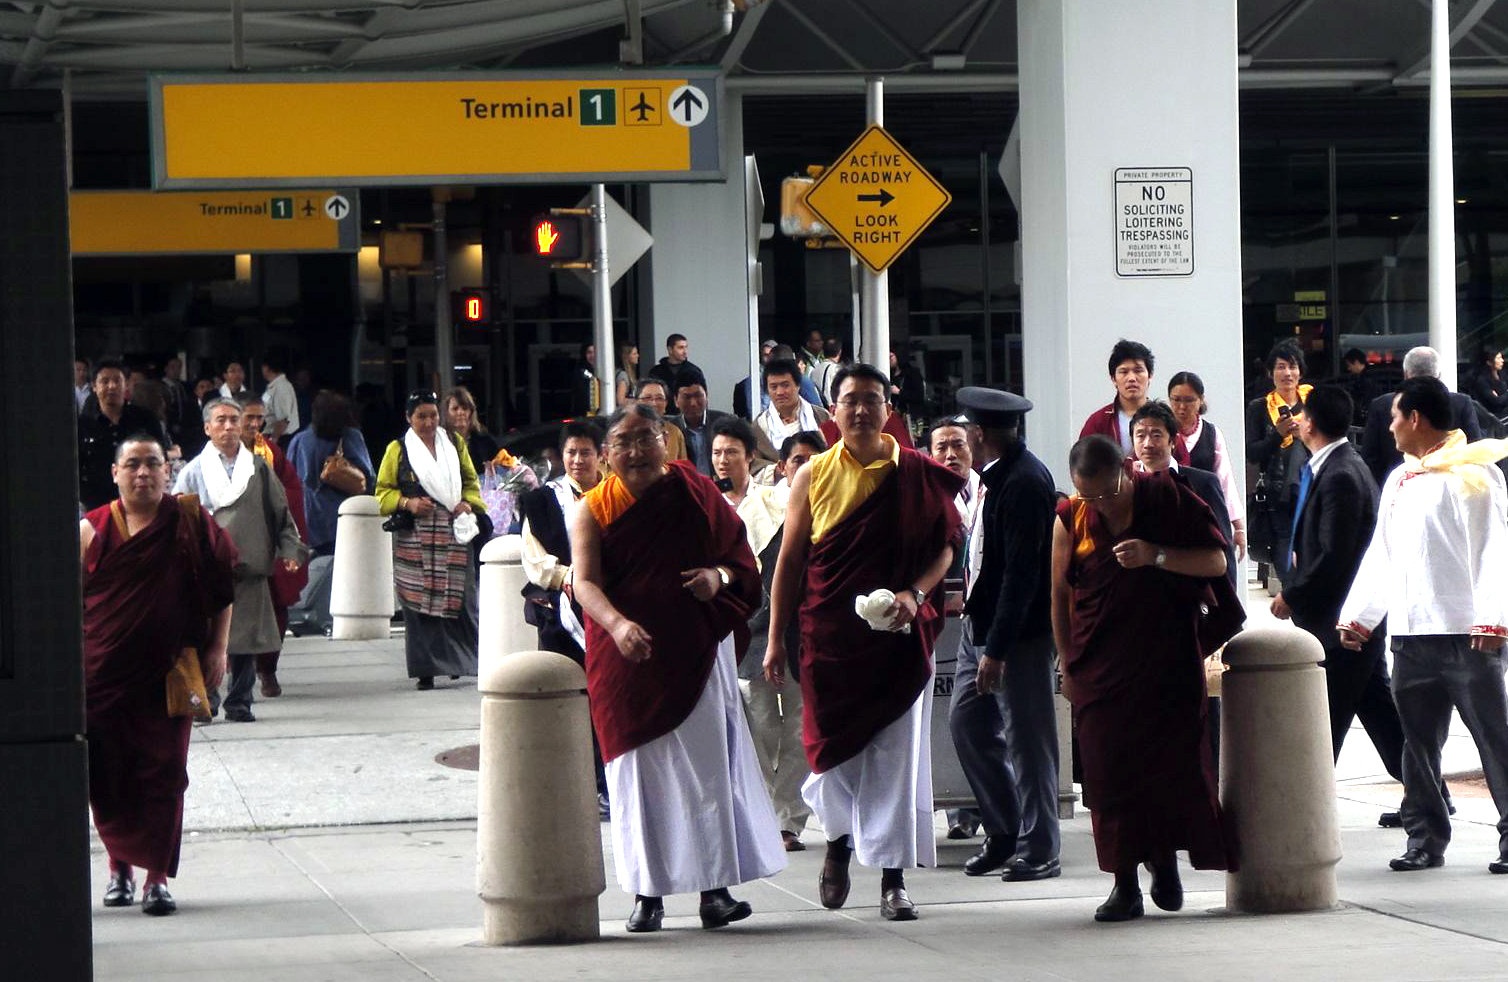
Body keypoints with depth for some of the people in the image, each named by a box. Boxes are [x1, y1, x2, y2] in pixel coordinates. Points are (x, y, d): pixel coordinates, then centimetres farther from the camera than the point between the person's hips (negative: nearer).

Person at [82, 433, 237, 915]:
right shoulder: (92, 530, 2)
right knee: (107, 775, 3)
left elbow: (224, 585, 8)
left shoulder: (191, 523, 1)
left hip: (166, 675, -1)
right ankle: (119, 866, 22)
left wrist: (216, 649, 3)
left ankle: (157, 877, 2)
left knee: (163, 775, -3)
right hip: (101, 674, 1)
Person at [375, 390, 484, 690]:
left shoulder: (454, 443, 13)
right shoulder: (397, 449, 7)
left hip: (453, 535, 2)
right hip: (415, 536, -2)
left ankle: (459, 661, 10)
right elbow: (383, 492, 7)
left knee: (458, 598, -4)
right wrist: (407, 503, -11)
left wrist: (467, 503, -1)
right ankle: (426, 670, -5)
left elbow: (471, 480, 19)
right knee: (419, 602, -6)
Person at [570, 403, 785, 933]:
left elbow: (741, 556, 11)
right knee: (639, 766, 0)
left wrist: (719, 577, -12)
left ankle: (715, 888, 4)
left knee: (706, 763, 0)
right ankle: (647, 892, 5)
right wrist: (616, 624, -30)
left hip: (695, 650, 1)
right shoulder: (594, 509, 1)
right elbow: (585, 580, -11)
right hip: (628, 656, -1)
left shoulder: (696, 494, 6)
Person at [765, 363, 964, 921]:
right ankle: (839, 840, 31)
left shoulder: (918, 475, 3)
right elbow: (790, 561, 6)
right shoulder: (814, 476, 5)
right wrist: (776, 638, 3)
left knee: (896, 752, -4)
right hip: (830, 636, 1)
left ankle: (893, 879, 1)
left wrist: (914, 593, -13)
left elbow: (946, 545, 5)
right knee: (834, 750, 1)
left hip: (897, 634, -1)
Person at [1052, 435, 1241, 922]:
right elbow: (1060, 595, 7)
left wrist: (1157, 556, -19)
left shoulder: (1168, 499, -4)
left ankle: (1164, 860, 21)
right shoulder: (1071, 518, 1)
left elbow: (1216, 560, -4)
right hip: (1100, 666, 1)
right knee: (1109, 769, -3)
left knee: (1173, 761, -1)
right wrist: (1068, 664, 7)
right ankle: (1125, 883, 2)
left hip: (1168, 658, -1)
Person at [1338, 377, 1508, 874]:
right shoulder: (1398, 481, 19)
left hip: (1465, 633, -7)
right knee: (1418, 741, 7)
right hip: (1410, 633, 7)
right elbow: (1380, 554, 24)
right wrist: (1358, 614, 16)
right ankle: (1425, 838, 12)